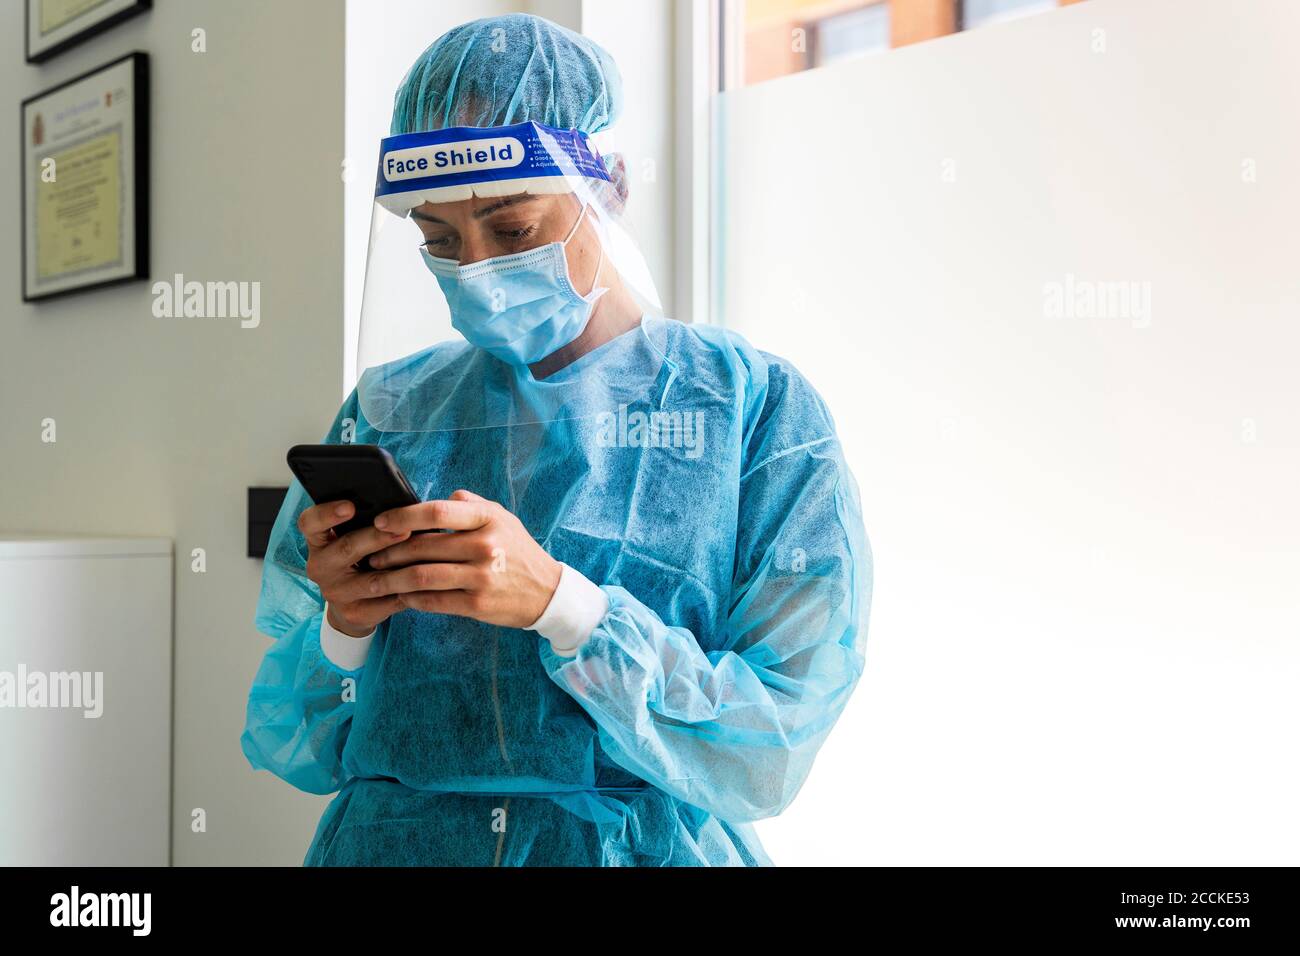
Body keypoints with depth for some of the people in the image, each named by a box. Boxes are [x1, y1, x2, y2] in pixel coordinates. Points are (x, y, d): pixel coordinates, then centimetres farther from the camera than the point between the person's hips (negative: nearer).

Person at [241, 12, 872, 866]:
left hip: (646, 844, -1)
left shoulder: (761, 412, -3)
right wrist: (342, 629, -12)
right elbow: (299, 755, 7)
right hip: (389, 841, 2)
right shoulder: (385, 412, 5)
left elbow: (770, 758, -9)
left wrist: (558, 600, -20)